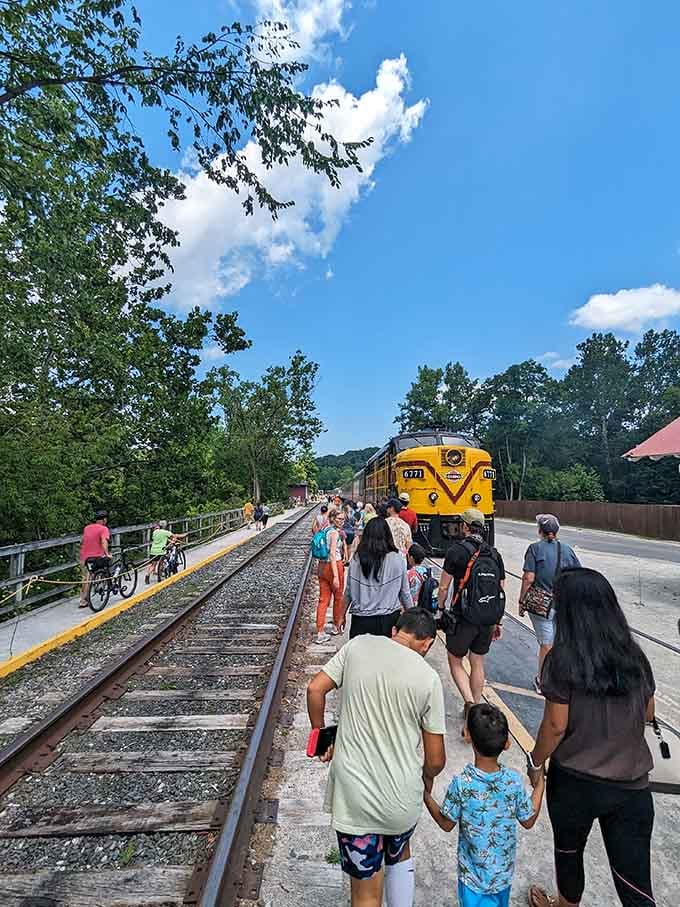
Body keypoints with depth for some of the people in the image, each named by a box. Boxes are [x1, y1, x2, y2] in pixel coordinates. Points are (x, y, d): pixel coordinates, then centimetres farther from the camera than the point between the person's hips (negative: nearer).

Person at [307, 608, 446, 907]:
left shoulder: (358, 645, -8)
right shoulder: (428, 678, -12)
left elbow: (315, 689, -5)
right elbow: (435, 760, -5)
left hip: (353, 795, 0)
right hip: (402, 797, 0)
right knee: (399, 855, 33)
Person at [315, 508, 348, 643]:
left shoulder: (325, 530, 10)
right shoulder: (335, 532, -16)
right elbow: (332, 554, -22)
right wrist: (336, 576, -25)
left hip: (322, 566, 7)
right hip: (334, 566, -7)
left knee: (323, 599, 8)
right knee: (338, 597, 14)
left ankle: (320, 632, 8)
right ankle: (337, 626, 31)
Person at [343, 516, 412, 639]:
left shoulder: (356, 560, -7)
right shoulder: (397, 560, -8)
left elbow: (349, 592, 1)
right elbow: (404, 592, 0)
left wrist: (343, 616, 15)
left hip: (361, 621, 0)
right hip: (389, 620, 0)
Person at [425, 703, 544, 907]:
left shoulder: (461, 784, -27)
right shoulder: (514, 782, -20)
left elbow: (447, 824, -11)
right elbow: (528, 821, -2)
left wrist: (426, 796, -1)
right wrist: (539, 785, 7)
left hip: (473, 872, -3)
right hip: (504, 870, 3)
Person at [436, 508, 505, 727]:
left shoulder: (456, 550, -13)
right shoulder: (495, 554, 4)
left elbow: (443, 588, -11)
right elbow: (501, 591, 8)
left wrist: (440, 609, 6)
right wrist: (497, 621, 17)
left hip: (462, 618, -5)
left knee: (455, 661, 12)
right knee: (478, 663, 19)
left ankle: (470, 703, -5)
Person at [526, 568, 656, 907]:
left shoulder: (562, 660, -20)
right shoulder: (635, 656, -5)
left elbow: (556, 725, -16)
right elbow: (648, 714, 8)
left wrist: (535, 762, 1)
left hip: (575, 781, -3)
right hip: (632, 786, 3)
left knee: (568, 852, 24)